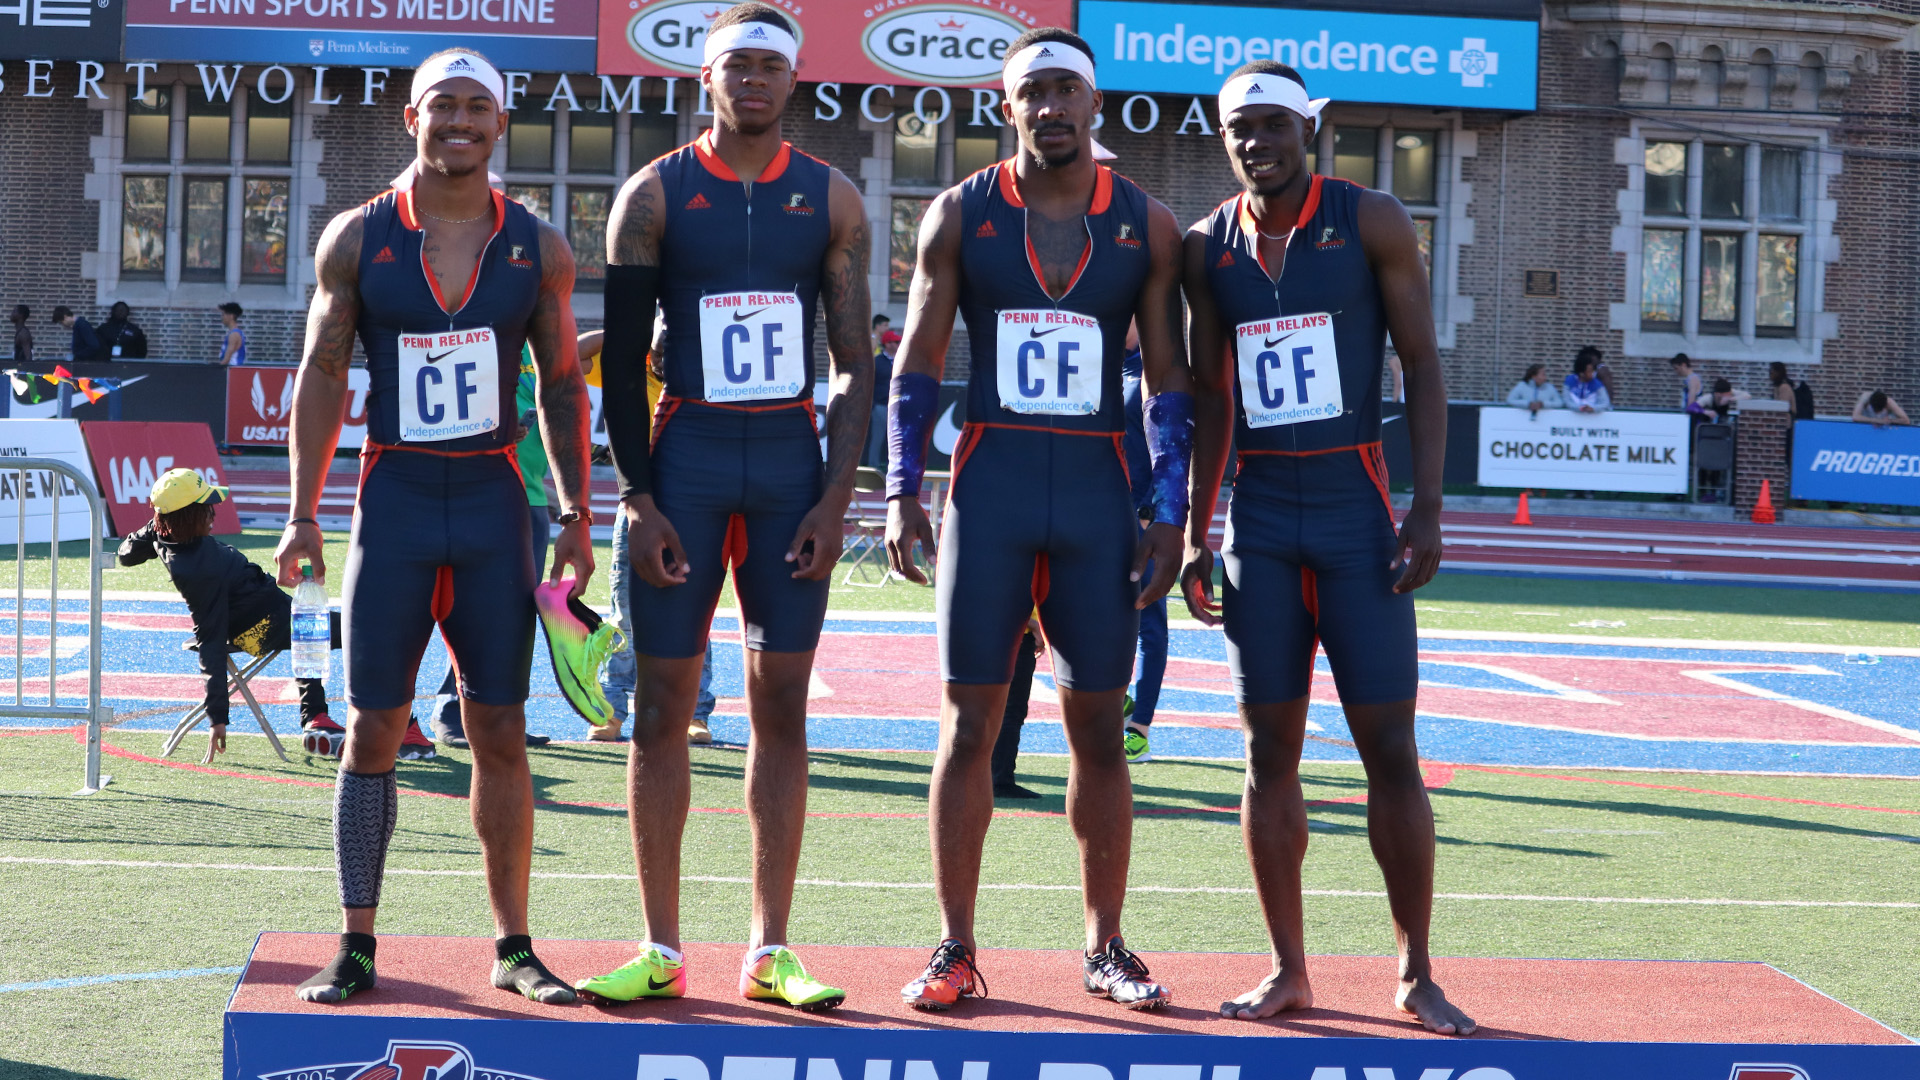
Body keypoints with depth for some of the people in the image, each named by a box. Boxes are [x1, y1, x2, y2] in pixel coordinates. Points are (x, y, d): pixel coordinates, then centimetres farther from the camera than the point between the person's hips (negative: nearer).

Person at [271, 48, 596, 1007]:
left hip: (495, 505, 1)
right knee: (373, 727, 0)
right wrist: (302, 515, -2)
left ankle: (512, 947, 10)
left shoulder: (538, 250, 4)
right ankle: (356, 946, 7)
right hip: (395, 503, -1)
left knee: (500, 731, 3)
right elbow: (321, 376, 3)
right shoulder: (357, 239, 1)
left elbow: (562, 388, 10)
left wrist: (575, 514, 5)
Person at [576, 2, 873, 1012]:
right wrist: (637, 497, -7)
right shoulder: (656, 194, 2)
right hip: (685, 454, -1)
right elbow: (622, 359, 1)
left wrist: (836, 496, -4)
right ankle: (661, 949, 7)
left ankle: (769, 951, 9)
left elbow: (856, 361, 6)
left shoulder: (830, 200, 6)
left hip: (792, 460, 1)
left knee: (782, 702, 3)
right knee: (662, 700, -1)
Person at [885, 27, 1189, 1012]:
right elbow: (916, 364, 6)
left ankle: (1105, 948, 13)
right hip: (989, 487, 0)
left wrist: (1170, 514, 0)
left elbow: (1168, 378, 7)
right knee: (968, 721, -1)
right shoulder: (960, 215, 4)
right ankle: (955, 948, 6)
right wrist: (902, 490, -3)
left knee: (1097, 727, 4)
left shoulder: (1146, 227, 5)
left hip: (1098, 495, 1)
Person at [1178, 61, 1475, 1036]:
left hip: (1356, 507, -3)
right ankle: (1288, 968, 12)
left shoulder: (1370, 222, -2)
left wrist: (1427, 508, -10)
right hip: (1259, 515, 3)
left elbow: (1422, 367, -2)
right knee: (1270, 746, 3)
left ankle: (1417, 974, 5)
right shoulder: (1209, 248, 7)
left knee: (1388, 744, -4)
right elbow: (1208, 398, 13)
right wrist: (1193, 532, 9)